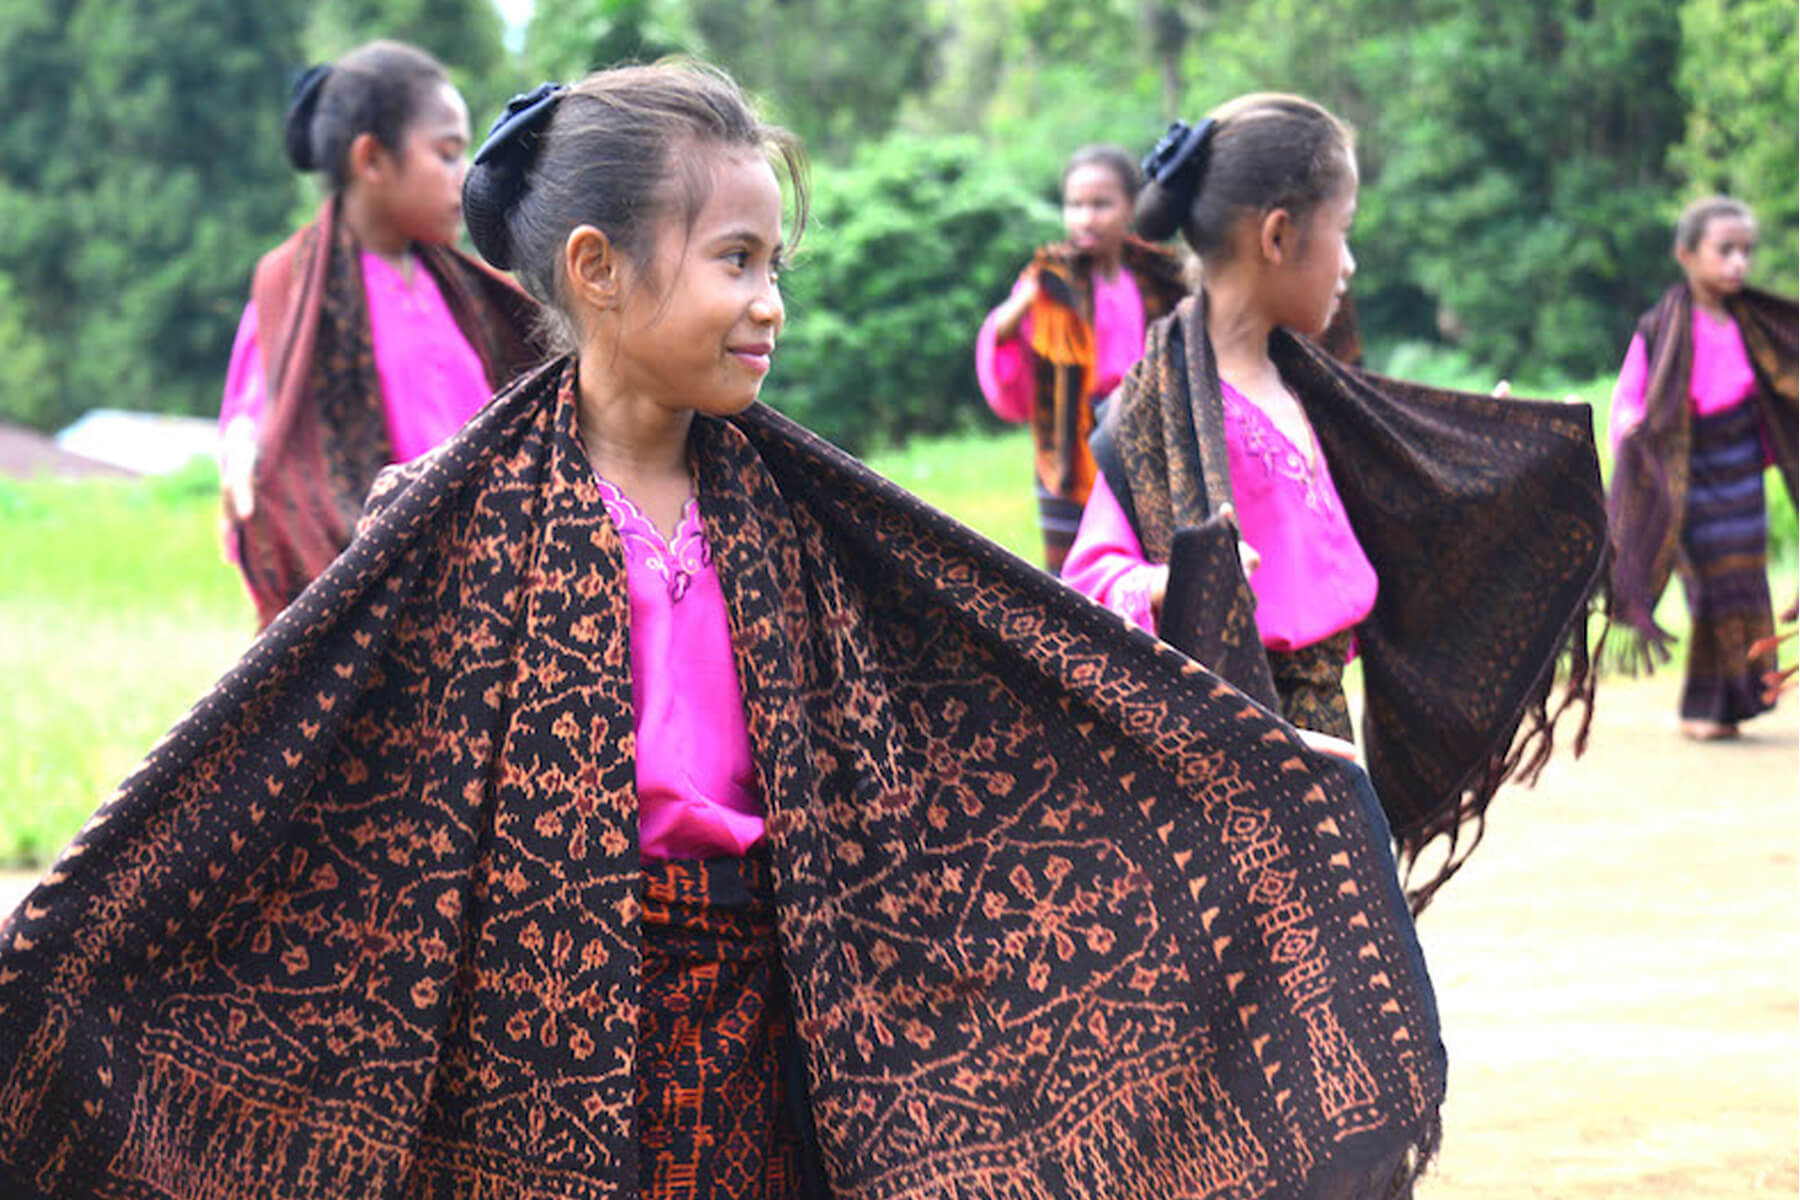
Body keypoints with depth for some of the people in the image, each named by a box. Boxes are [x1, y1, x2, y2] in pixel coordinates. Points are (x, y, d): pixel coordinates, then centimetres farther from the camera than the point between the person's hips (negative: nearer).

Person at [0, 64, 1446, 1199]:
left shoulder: (776, 501, 5)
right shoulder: (462, 511, -9)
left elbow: (1039, 663, 9)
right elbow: (258, 759, -11)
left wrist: (1253, 763, 7)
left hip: (751, 1022, 4)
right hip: (527, 1043, -4)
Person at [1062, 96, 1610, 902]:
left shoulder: (1289, 380, 12)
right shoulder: (1163, 399, -15)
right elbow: (1091, 571, -19)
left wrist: (1523, 445, 40)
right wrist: (1164, 587, -41)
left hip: (1317, 730, 9)